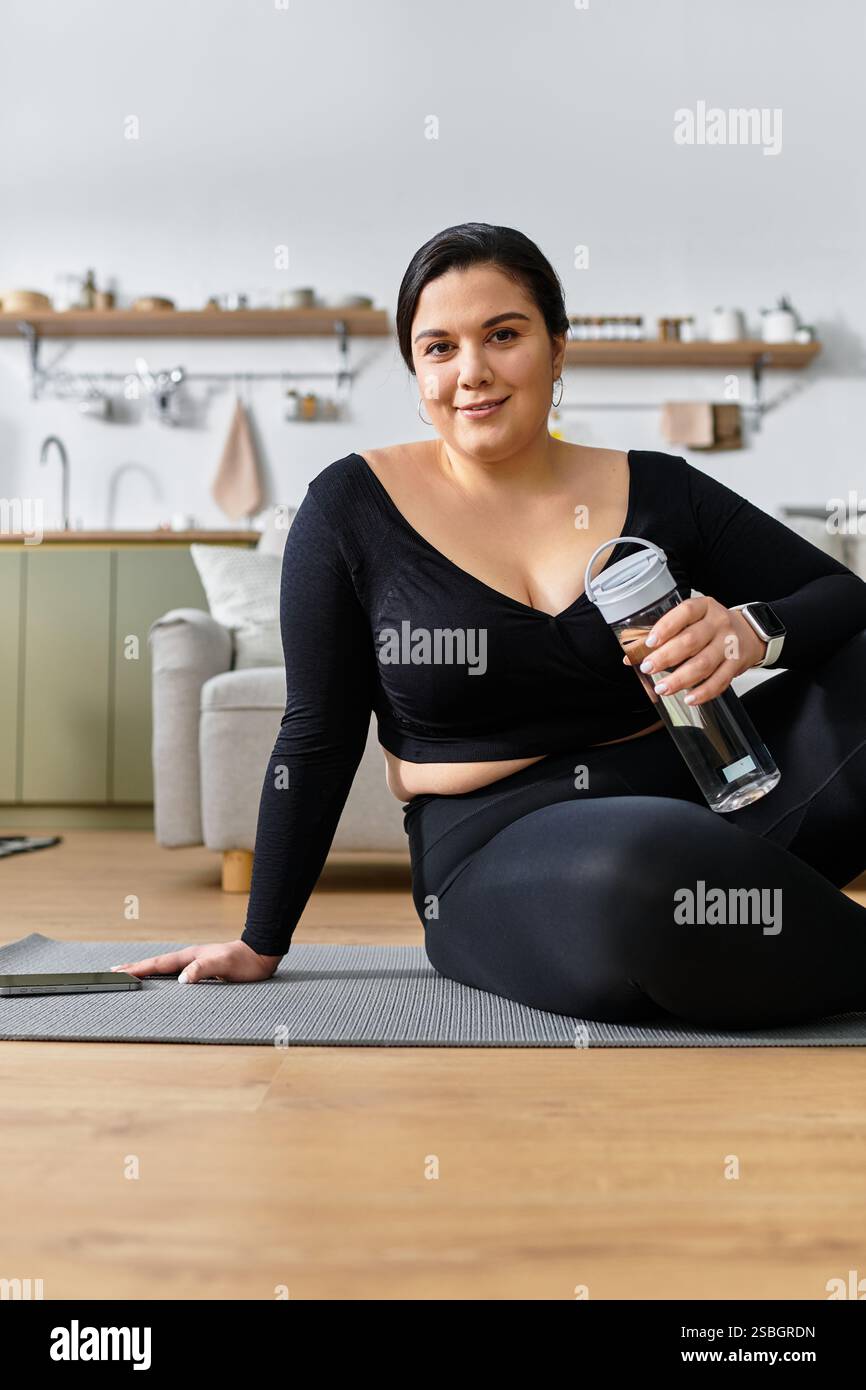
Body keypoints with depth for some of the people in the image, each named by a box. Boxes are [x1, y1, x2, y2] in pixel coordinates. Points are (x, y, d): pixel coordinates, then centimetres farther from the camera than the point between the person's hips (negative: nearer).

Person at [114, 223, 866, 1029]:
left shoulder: (657, 491, 5)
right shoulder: (353, 505, 1)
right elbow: (316, 738, 5)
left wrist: (753, 634, -19)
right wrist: (261, 944, 8)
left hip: (702, 807, 3)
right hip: (500, 863, -3)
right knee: (640, 883, -38)